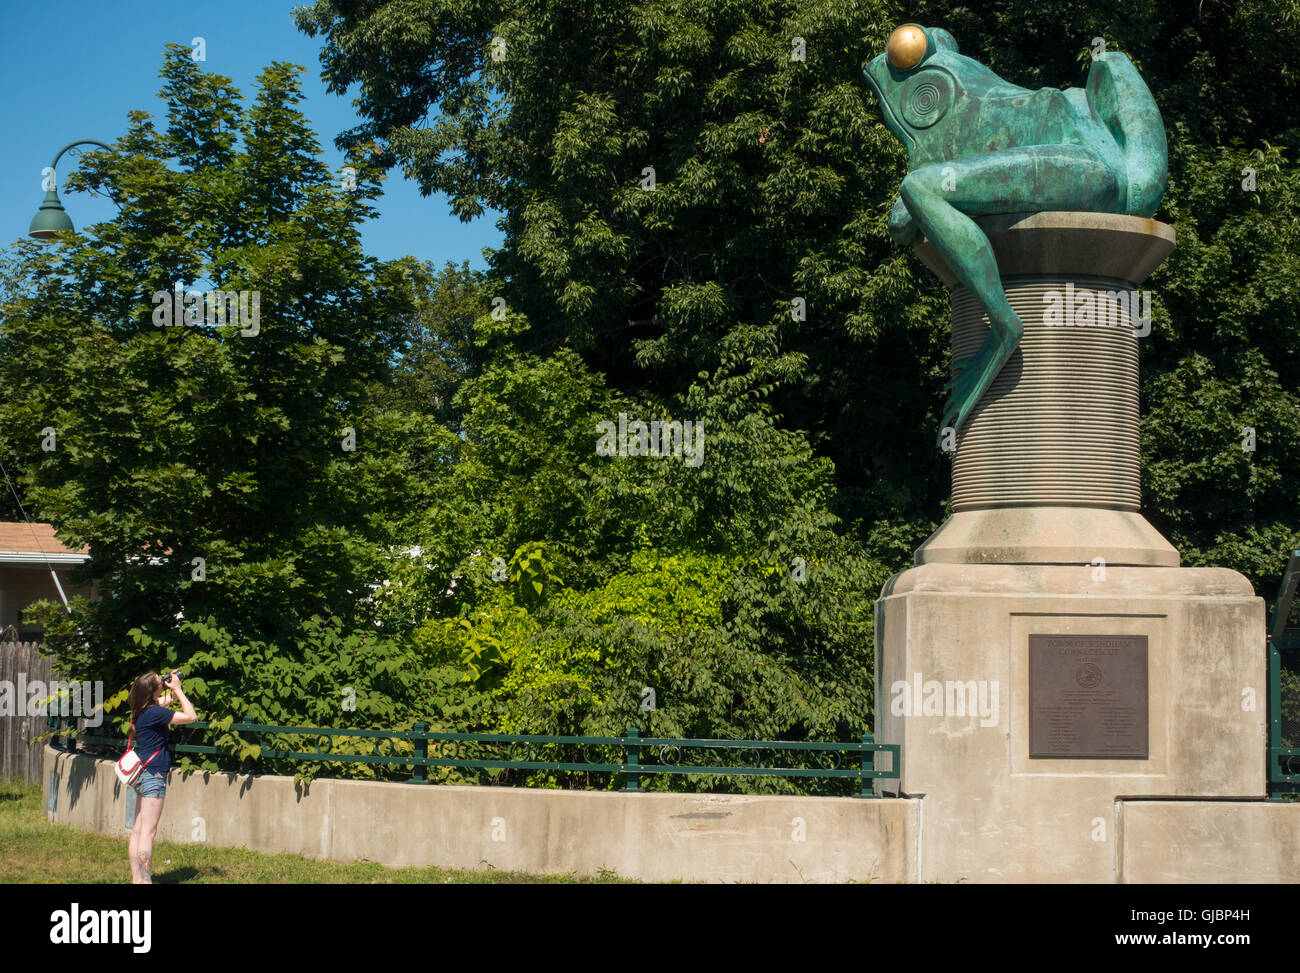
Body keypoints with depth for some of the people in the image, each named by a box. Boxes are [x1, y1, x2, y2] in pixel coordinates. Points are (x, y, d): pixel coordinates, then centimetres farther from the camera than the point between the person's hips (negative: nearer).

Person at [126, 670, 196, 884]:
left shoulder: (142, 711, 8)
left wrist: (173, 690, 11)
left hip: (143, 775, 9)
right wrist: (177, 689, -10)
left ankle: (137, 878, 12)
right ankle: (144, 879, -10)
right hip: (153, 774, -9)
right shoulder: (154, 712, -18)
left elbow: (165, 703, 28)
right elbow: (190, 716, -17)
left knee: (138, 830, 9)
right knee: (148, 831, -9)